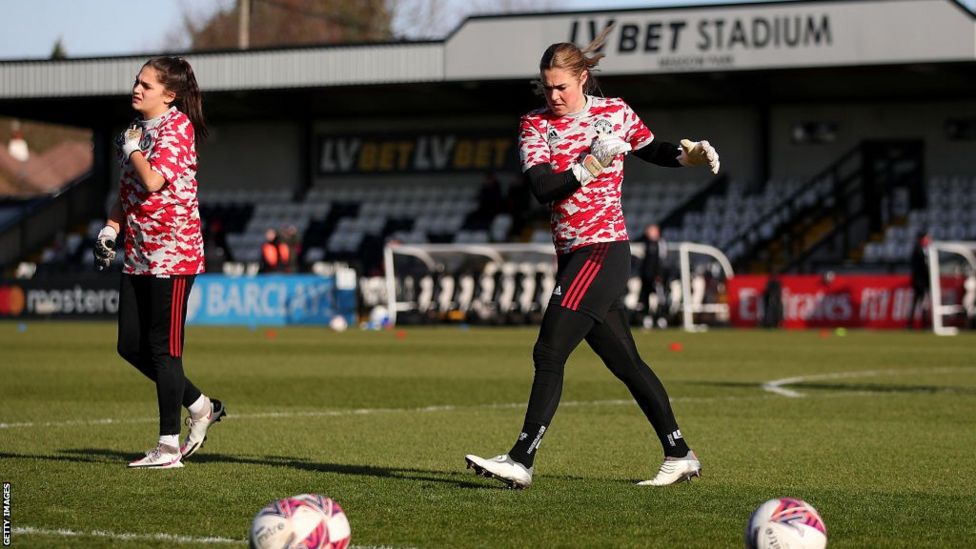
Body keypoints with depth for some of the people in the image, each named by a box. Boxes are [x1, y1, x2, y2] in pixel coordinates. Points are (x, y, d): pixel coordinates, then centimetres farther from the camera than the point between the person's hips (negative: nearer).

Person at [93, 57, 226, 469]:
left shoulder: (177, 127, -11)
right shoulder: (139, 128, 15)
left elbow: (153, 180, -25)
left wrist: (131, 147, -9)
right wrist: (111, 229, 11)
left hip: (173, 253, -9)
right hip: (138, 254, 9)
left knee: (163, 348, -6)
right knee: (130, 346, 8)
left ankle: (169, 447, 0)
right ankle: (200, 407, 24)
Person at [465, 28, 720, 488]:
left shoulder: (615, 113, 1)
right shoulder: (535, 125, 6)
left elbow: (652, 150, 19)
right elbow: (542, 188, -9)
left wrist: (689, 155, 0)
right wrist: (589, 166, -22)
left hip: (604, 251, -5)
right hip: (572, 257, 5)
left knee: (549, 354, -13)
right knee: (624, 361, 11)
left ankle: (521, 461, -13)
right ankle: (679, 456, 21)